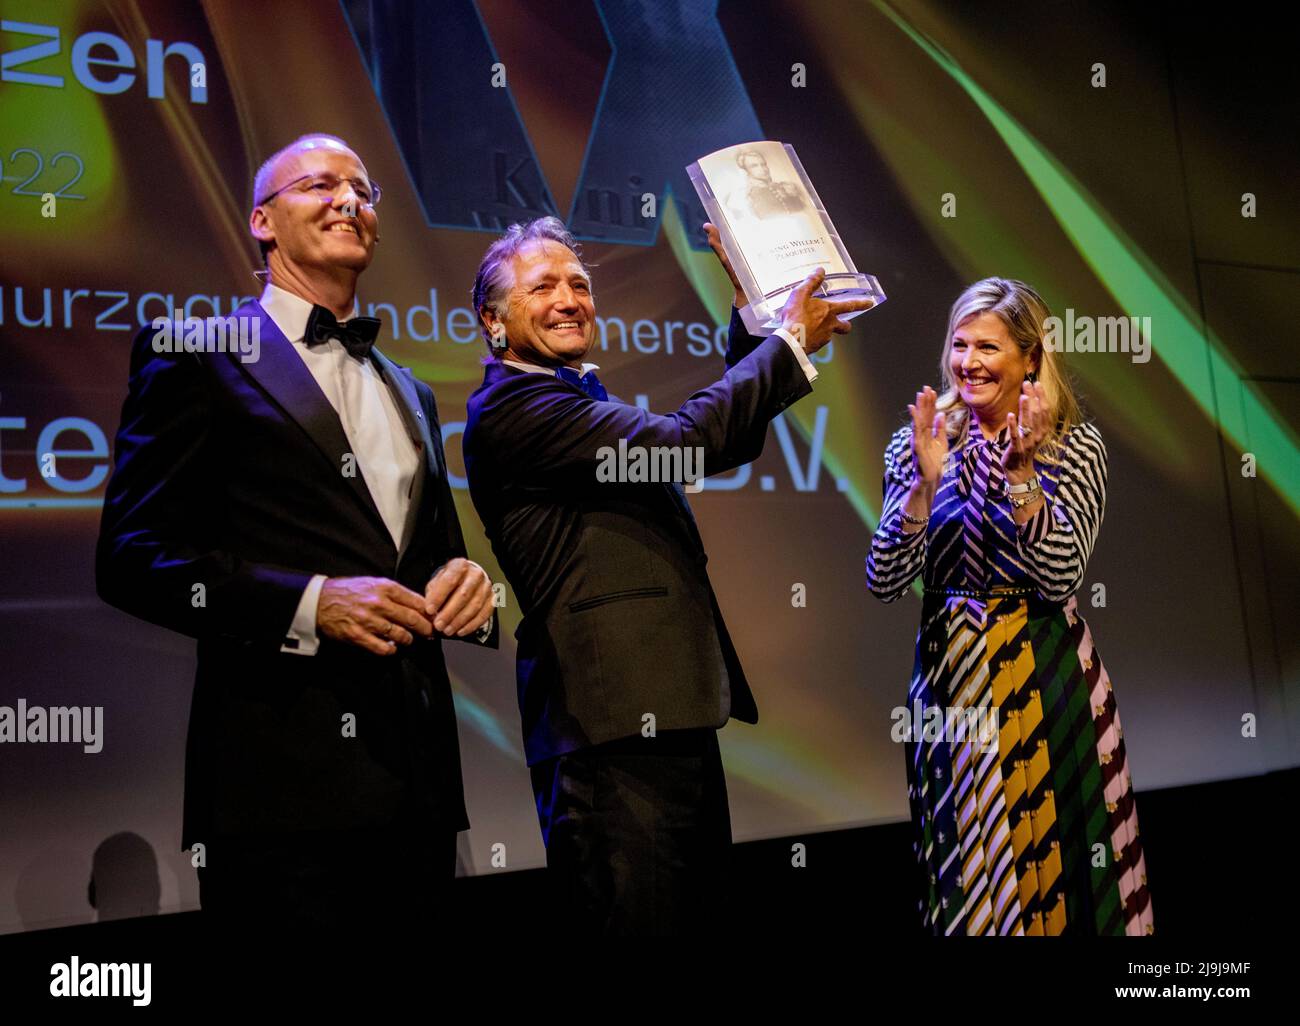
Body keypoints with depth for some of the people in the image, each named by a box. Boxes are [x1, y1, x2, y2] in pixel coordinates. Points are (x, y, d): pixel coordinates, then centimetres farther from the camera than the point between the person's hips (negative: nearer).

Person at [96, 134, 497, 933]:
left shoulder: (410, 393, 21)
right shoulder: (196, 355, 2)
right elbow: (132, 557, -6)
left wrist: (466, 584, 2)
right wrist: (308, 604, -18)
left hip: (418, 774, 6)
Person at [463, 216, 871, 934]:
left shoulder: (586, 401, 21)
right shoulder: (509, 407, -9)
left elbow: (725, 438, 21)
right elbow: (677, 440, -17)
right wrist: (791, 342, -7)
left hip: (671, 715, 10)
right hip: (615, 729, -10)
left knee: (699, 914, 16)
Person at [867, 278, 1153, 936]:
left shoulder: (1074, 445, -3)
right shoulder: (918, 443, 2)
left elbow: (1060, 579, -15)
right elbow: (883, 582, -8)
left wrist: (1021, 472, -21)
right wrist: (926, 482, -19)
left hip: (1041, 678, -2)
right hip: (948, 673, 2)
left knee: (1049, 856, 5)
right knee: (959, 878, 10)